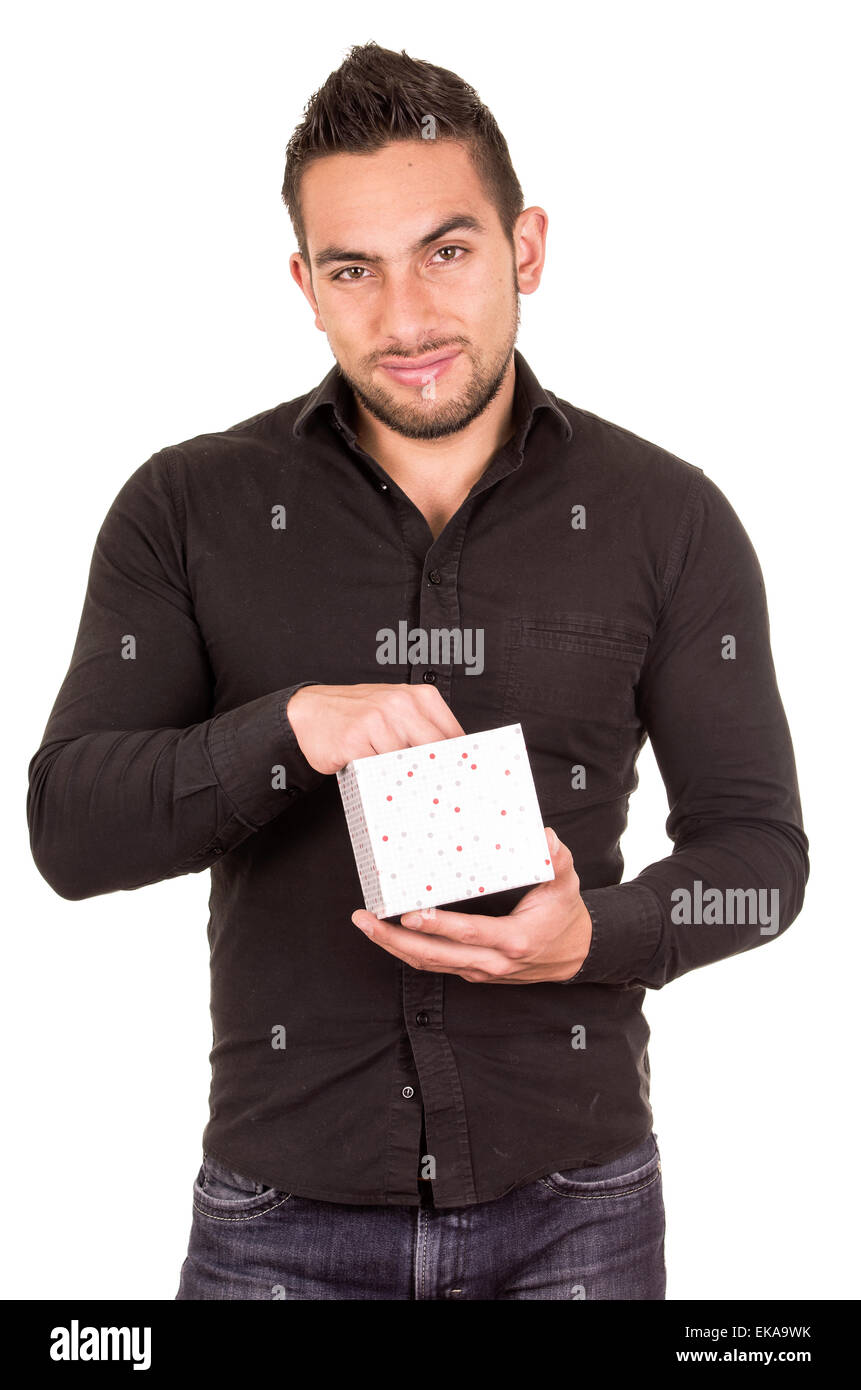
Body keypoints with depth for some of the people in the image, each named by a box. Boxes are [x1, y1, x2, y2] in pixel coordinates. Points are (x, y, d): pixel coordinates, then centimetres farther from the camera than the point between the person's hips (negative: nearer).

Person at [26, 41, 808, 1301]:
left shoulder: (668, 518, -2)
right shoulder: (187, 512, -2)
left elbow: (759, 852, 0)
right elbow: (72, 833, -8)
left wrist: (591, 938, -20)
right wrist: (292, 725, -24)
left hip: (571, 1202, 1)